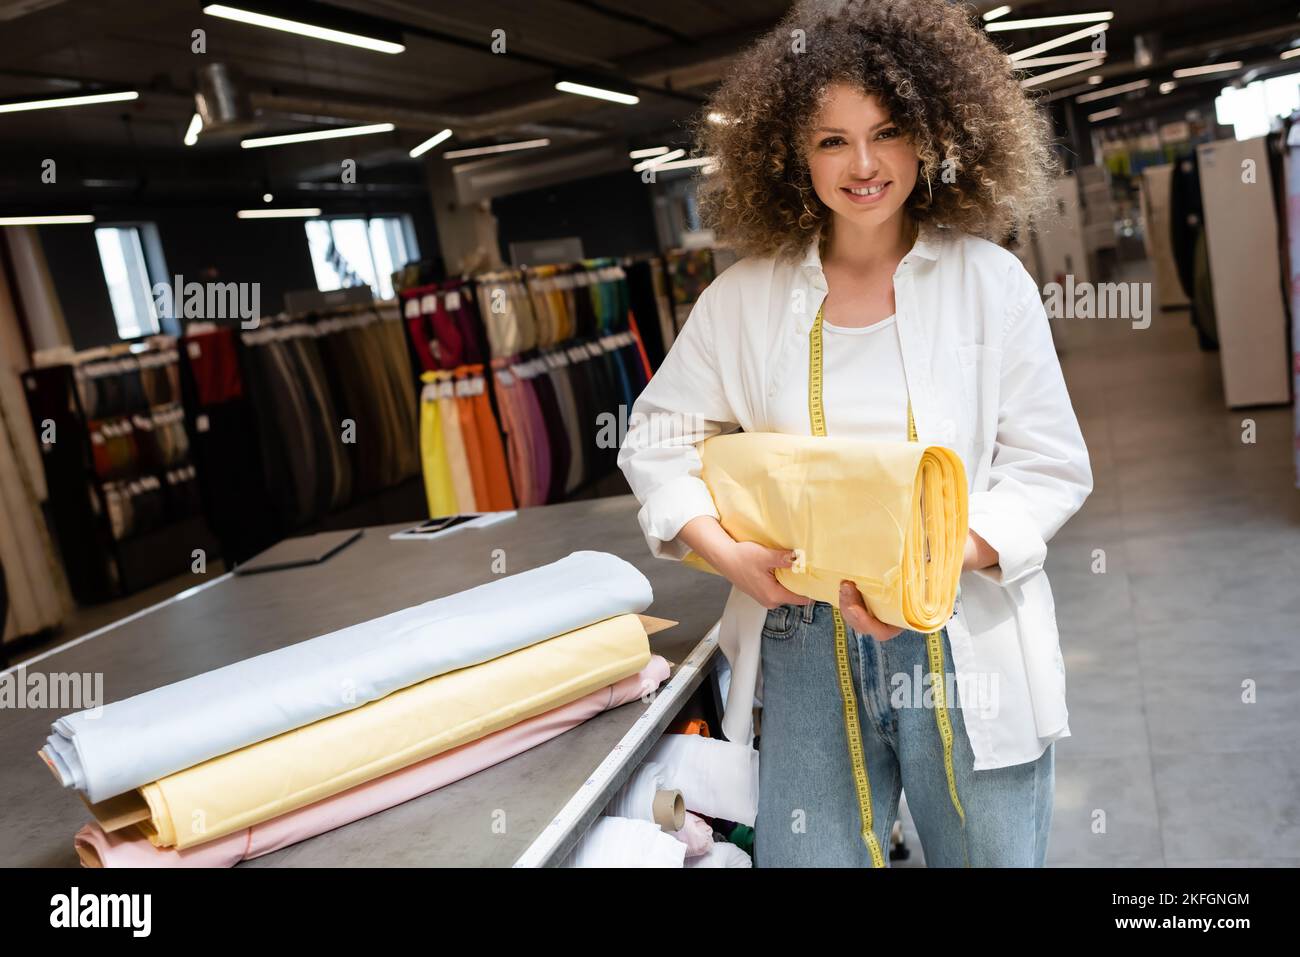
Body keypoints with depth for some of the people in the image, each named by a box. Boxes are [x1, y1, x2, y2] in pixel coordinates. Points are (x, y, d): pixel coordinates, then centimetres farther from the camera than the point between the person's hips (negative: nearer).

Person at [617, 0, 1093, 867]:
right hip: (806, 645, 1)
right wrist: (726, 553, -8)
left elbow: (1053, 467, -2)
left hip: (968, 643, 0)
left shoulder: (989, 281, -2)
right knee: (804, 856, 12)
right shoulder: (745, 296, 2)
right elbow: (658, 436, 8)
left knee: (991, 854, 14)